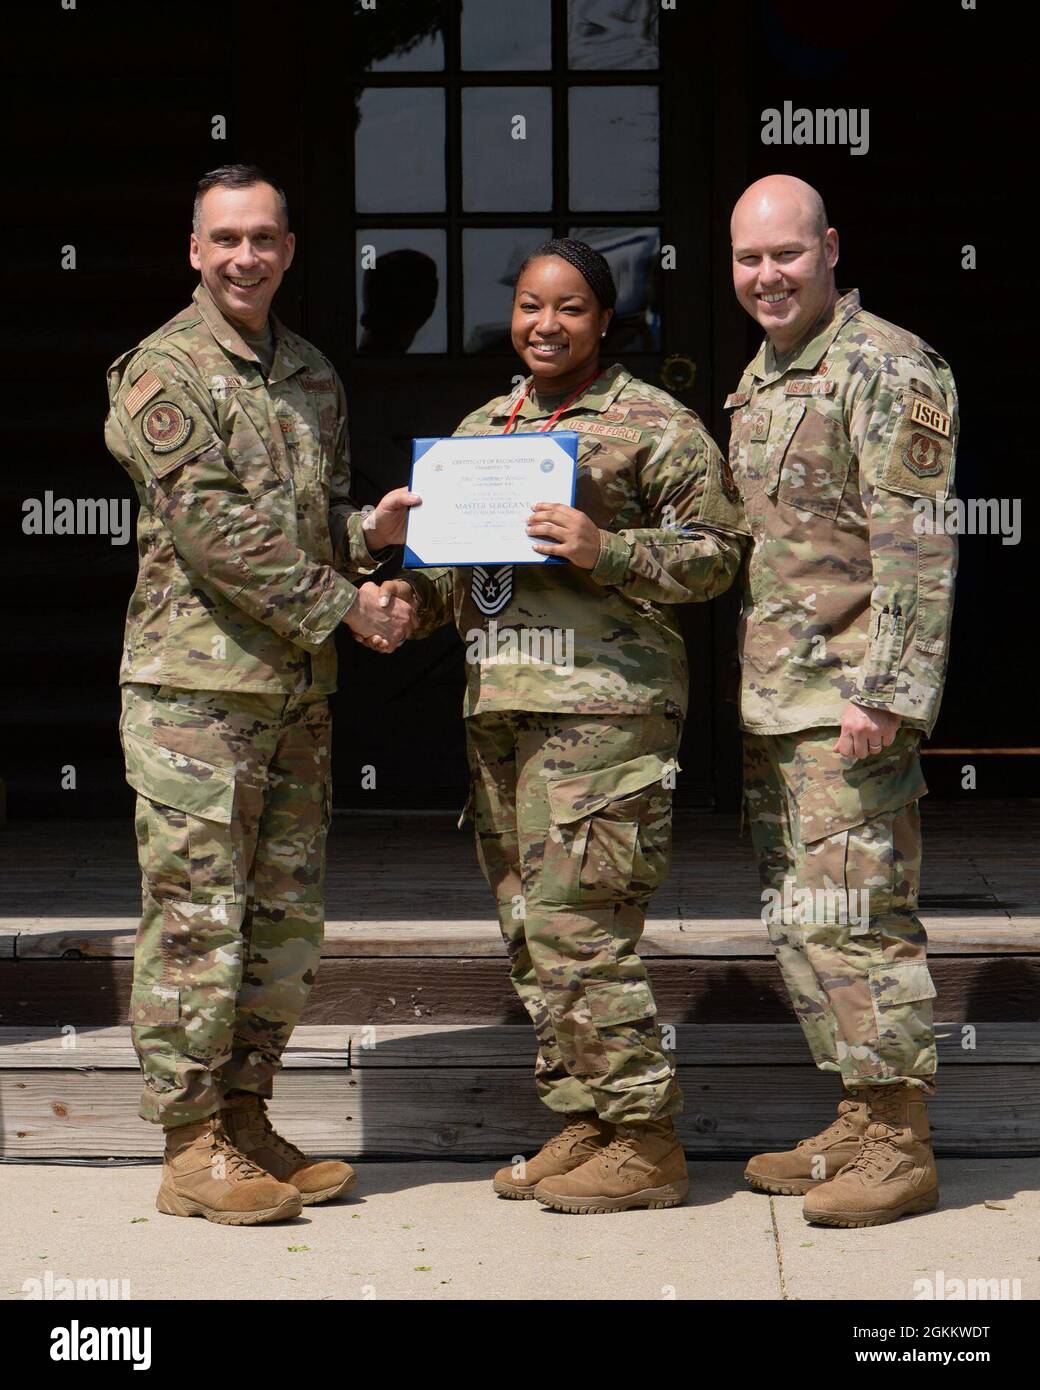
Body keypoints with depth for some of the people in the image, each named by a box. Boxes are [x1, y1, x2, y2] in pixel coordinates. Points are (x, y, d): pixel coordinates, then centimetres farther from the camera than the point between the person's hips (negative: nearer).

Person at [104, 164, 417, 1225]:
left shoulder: (312, 376, 17)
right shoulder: (165, 370, -6)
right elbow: (211, 528, -15)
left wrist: (369, 530, 0)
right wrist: (344, 604, -15)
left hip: (296, 689, 7)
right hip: (196, 683, -7)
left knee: (286, 917, 9)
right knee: (197, 918, -4)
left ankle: (245, 1118, 20)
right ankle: (193, 1147, 3)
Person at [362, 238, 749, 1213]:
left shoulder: (653, 424, 0)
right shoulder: (480, 428, 20)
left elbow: (716, 552, -5)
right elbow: (452, 559, 26)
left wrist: (606, 551, -18)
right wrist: (408, 595, 5)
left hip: (603, 706, -7)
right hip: (496, 706, 8)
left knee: (574, 928, -11)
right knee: (528, 933, 9)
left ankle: (645, 1144, -1)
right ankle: (582, 1123, 19)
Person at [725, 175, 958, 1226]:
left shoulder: (888, 370, -10)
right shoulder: (758, 381, 18)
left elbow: (917, 549, -16)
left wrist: (885, 693, -22)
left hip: (848, 699, -9)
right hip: (772, 701, 9)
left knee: (853, 915, -9)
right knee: (796, 919, 12)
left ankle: (900, 1149, -2)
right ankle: (859, 1125, 21)